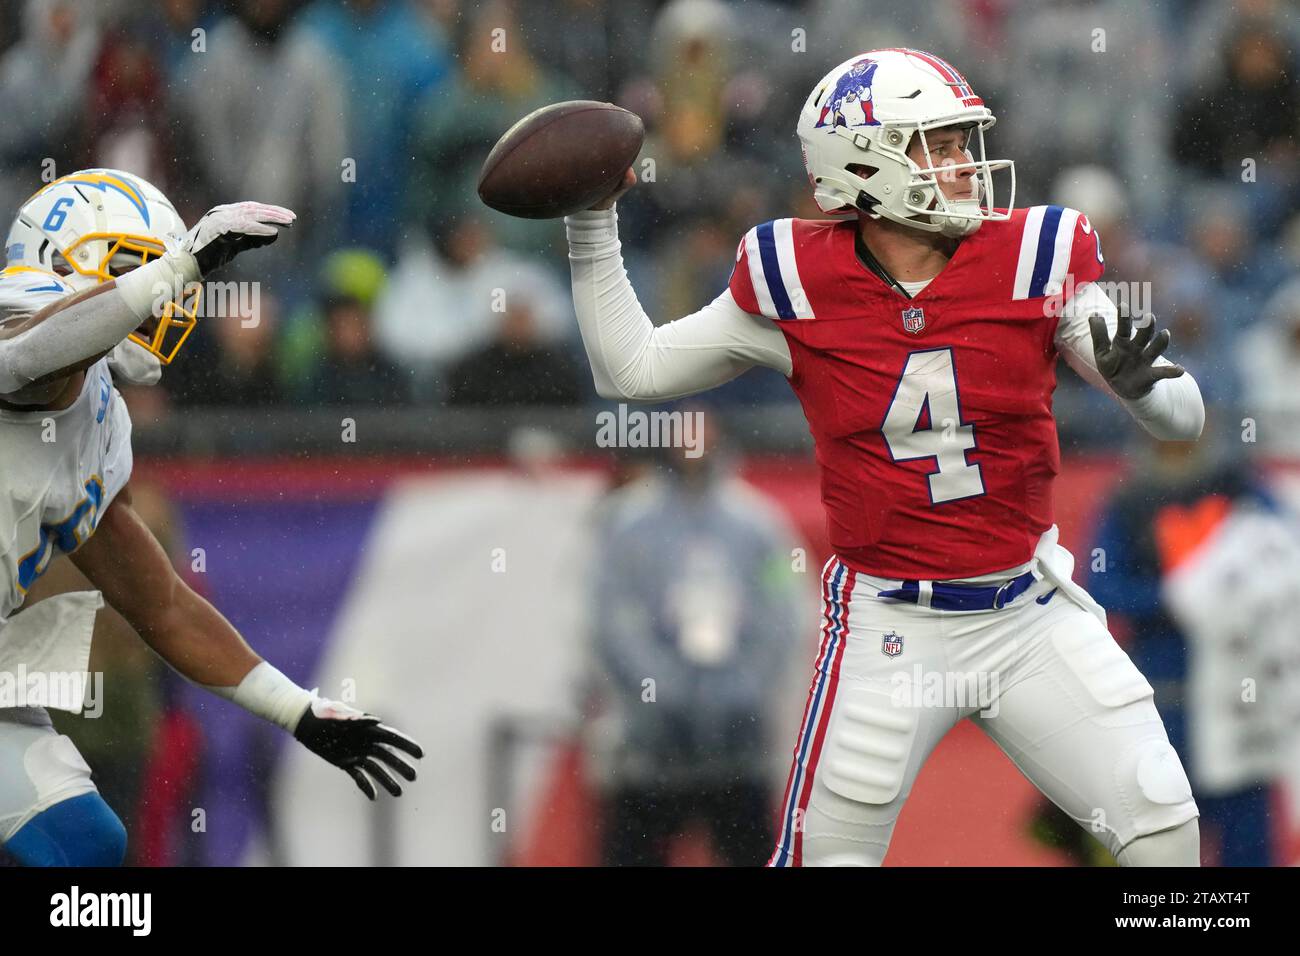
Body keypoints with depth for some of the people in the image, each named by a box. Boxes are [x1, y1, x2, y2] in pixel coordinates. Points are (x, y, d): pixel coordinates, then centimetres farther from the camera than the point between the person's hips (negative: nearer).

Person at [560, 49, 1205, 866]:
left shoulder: (1033, 263, -6)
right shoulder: (801, 287, -7)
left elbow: (1185, 418, -5)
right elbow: (632, 371, 6)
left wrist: (1142, 384, -28)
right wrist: (592, 227, 0)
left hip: (1030, 615, 1)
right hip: (888, 627, -1)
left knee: (1164, 829, -4)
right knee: (826, 855, 0)